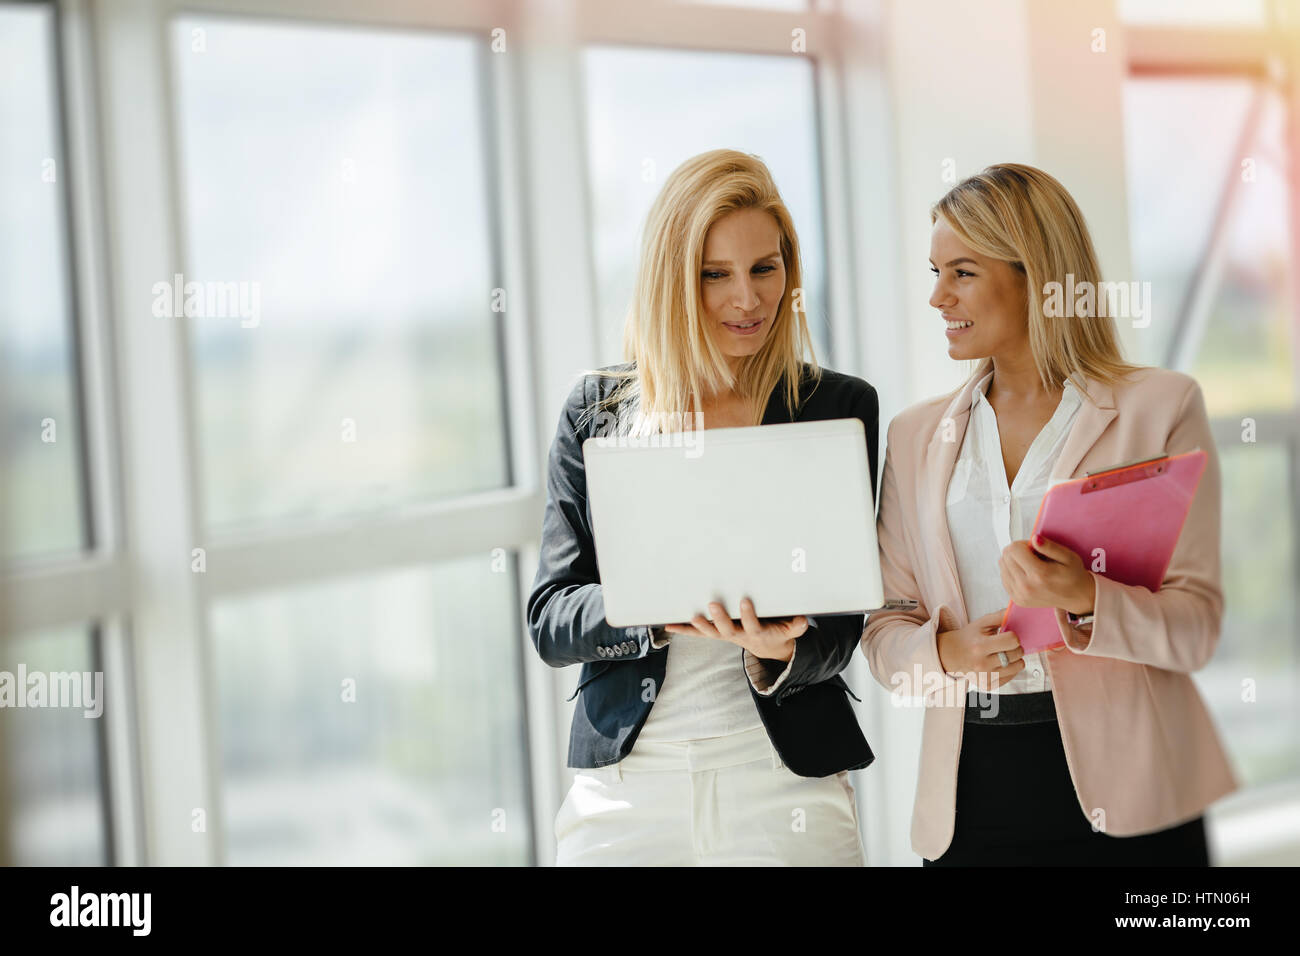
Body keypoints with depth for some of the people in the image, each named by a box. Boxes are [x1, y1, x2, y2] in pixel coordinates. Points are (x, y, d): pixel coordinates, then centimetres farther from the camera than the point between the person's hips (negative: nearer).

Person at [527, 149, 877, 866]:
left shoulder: (839, 407, 3)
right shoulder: (597, 409, 5)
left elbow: (839, 626, 0)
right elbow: (549, 622, 0)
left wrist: (778, 655, -22)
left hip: (782, 779, 0)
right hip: (624, 785, 1)